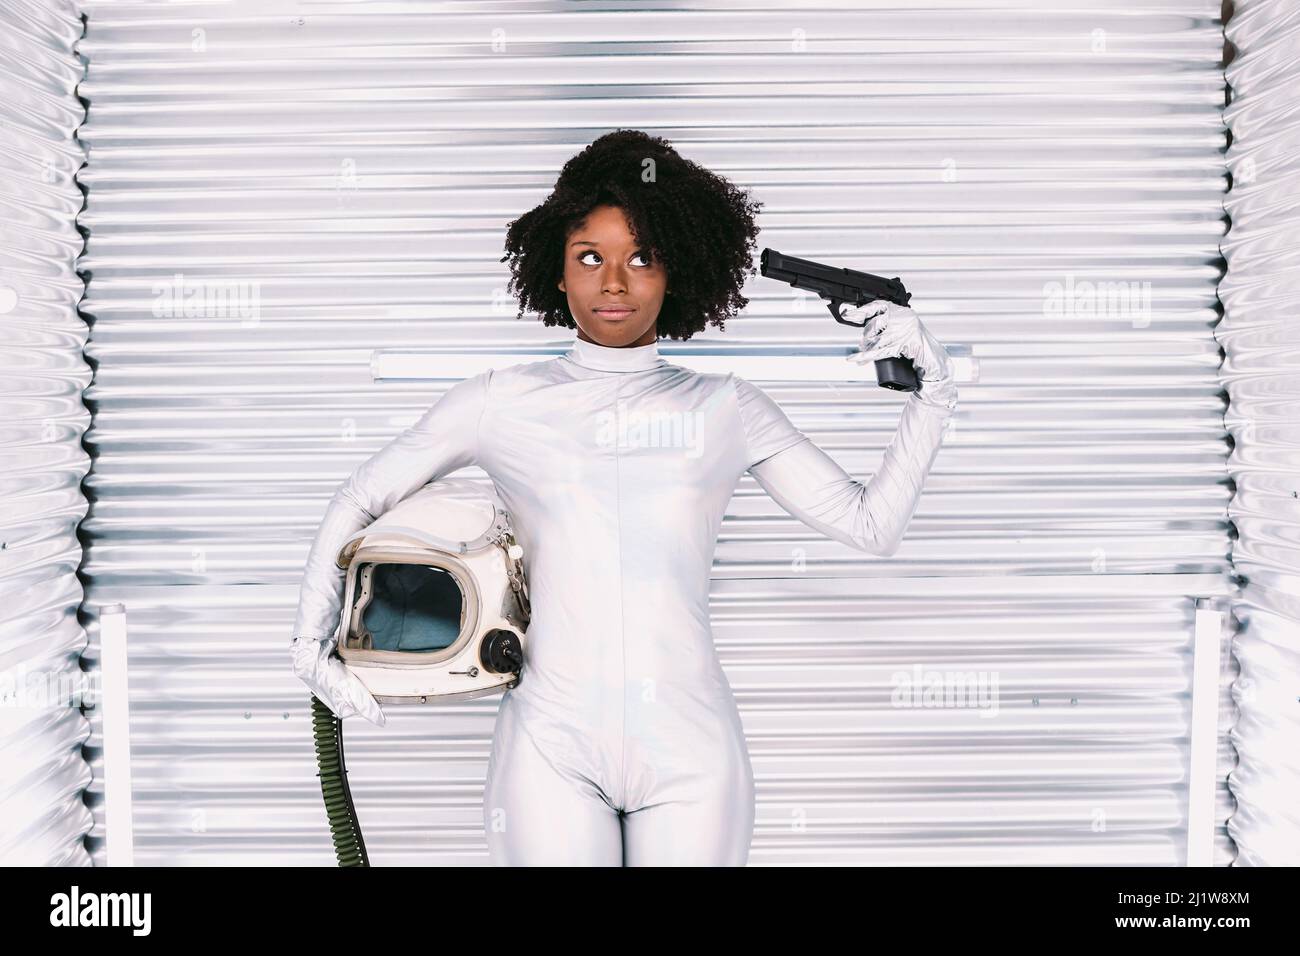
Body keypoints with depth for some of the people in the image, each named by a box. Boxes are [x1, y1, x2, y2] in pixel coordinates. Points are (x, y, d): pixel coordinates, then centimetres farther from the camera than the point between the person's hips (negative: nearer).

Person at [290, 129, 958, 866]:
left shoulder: (727, 409, 8)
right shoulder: (504, 403, 6)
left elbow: (872, 525, 7)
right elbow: (356, 504, 14)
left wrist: (933, 389, 1)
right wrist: (313, 639, 5)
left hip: (689, 749, 1)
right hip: (553, 748, 0)